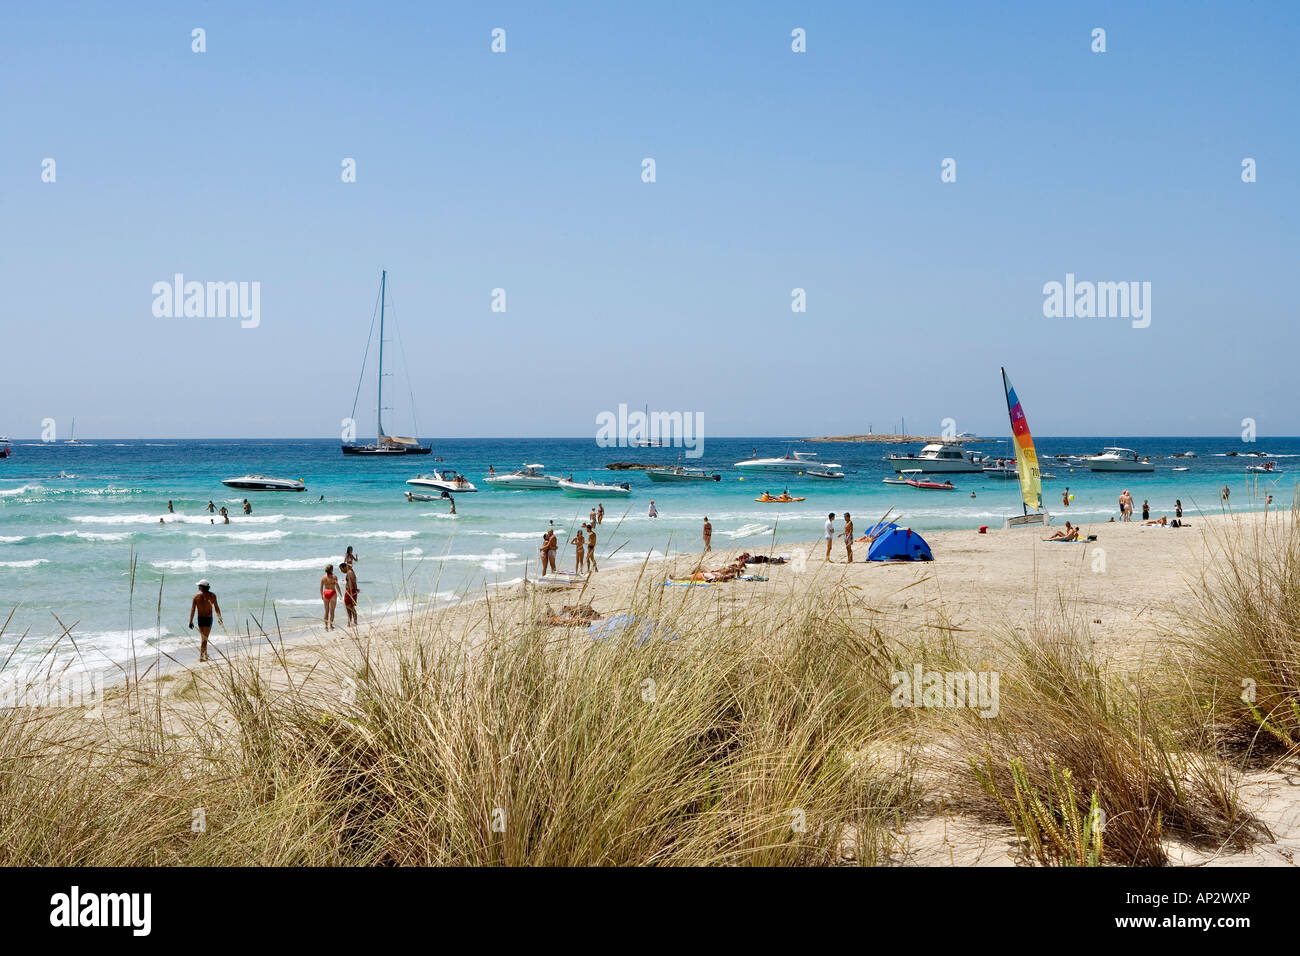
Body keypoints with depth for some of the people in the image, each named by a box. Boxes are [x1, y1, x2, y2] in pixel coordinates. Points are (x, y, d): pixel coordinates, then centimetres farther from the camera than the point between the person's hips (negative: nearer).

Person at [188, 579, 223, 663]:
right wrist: (220, 618, 8)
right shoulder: (212, 595, -6)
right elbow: (216, 608, -4)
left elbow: (192, 609, -7)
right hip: (209, 618, -2)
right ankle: (201, 657, -8)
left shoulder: (196, 596, -5)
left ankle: (205, 654, 29)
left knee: (203, 637, 19)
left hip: (200, 618, 2)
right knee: (205, 638, -1)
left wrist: (191, 621, -4)